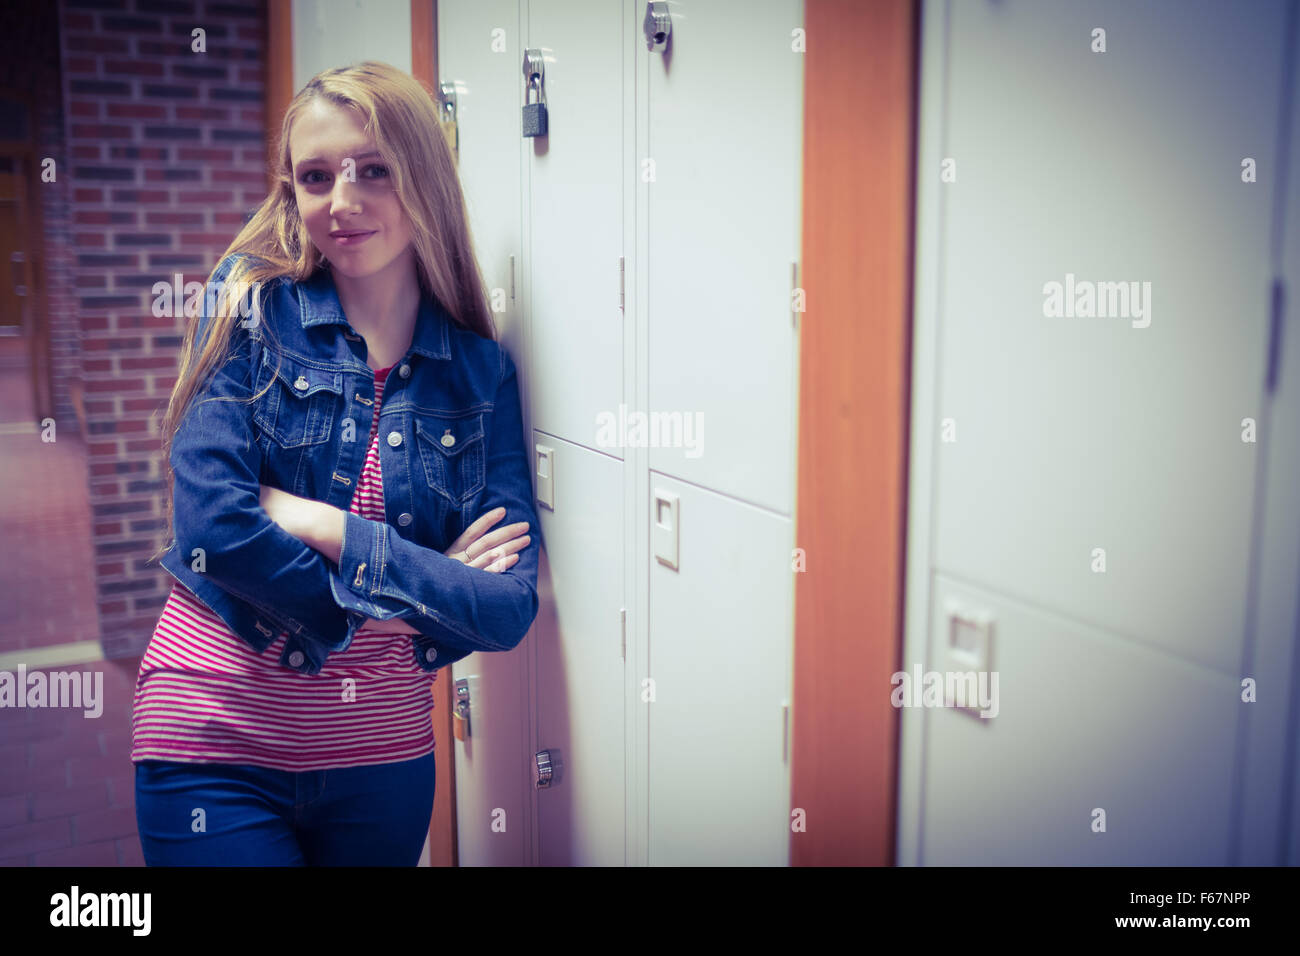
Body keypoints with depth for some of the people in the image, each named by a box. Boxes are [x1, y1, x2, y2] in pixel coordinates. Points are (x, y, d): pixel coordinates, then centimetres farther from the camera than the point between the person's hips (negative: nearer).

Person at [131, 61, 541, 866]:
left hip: (386, 755, 3)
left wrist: (322, 525, -17)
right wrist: (419, 588, -13)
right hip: (217, 747, -2)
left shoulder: (483, 371, -2)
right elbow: (212, 526, -18)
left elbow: (511, 609, -10)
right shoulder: (250, 310, -5)